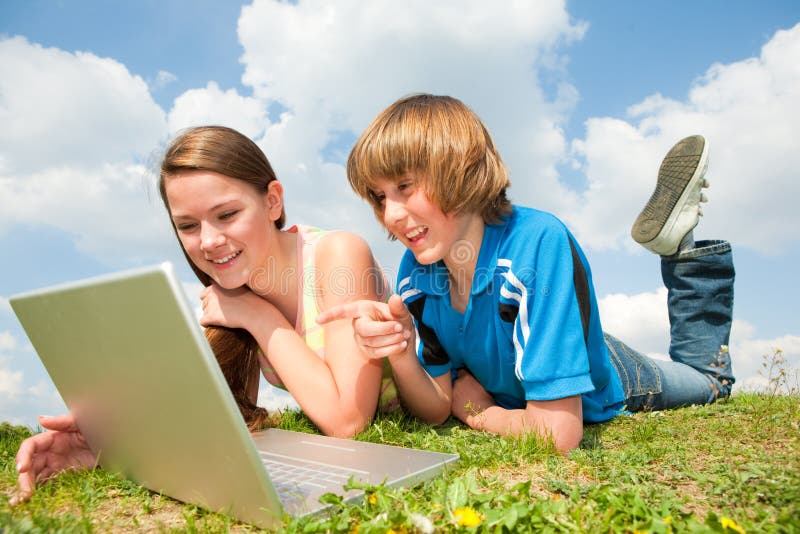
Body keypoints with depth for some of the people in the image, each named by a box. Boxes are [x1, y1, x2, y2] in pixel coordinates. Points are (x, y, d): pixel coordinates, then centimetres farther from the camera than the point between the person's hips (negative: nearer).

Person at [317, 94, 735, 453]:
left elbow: (558, 435, -43)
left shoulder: (539, 243, -43)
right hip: (507, 393, 4)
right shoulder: (416, 268, -24)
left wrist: (475, 411, -24)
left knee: (710, 379, 27)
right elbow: (437, 411, -19)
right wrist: (400, 351, -39)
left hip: (600, 384, -4)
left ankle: (676, 244, 26)